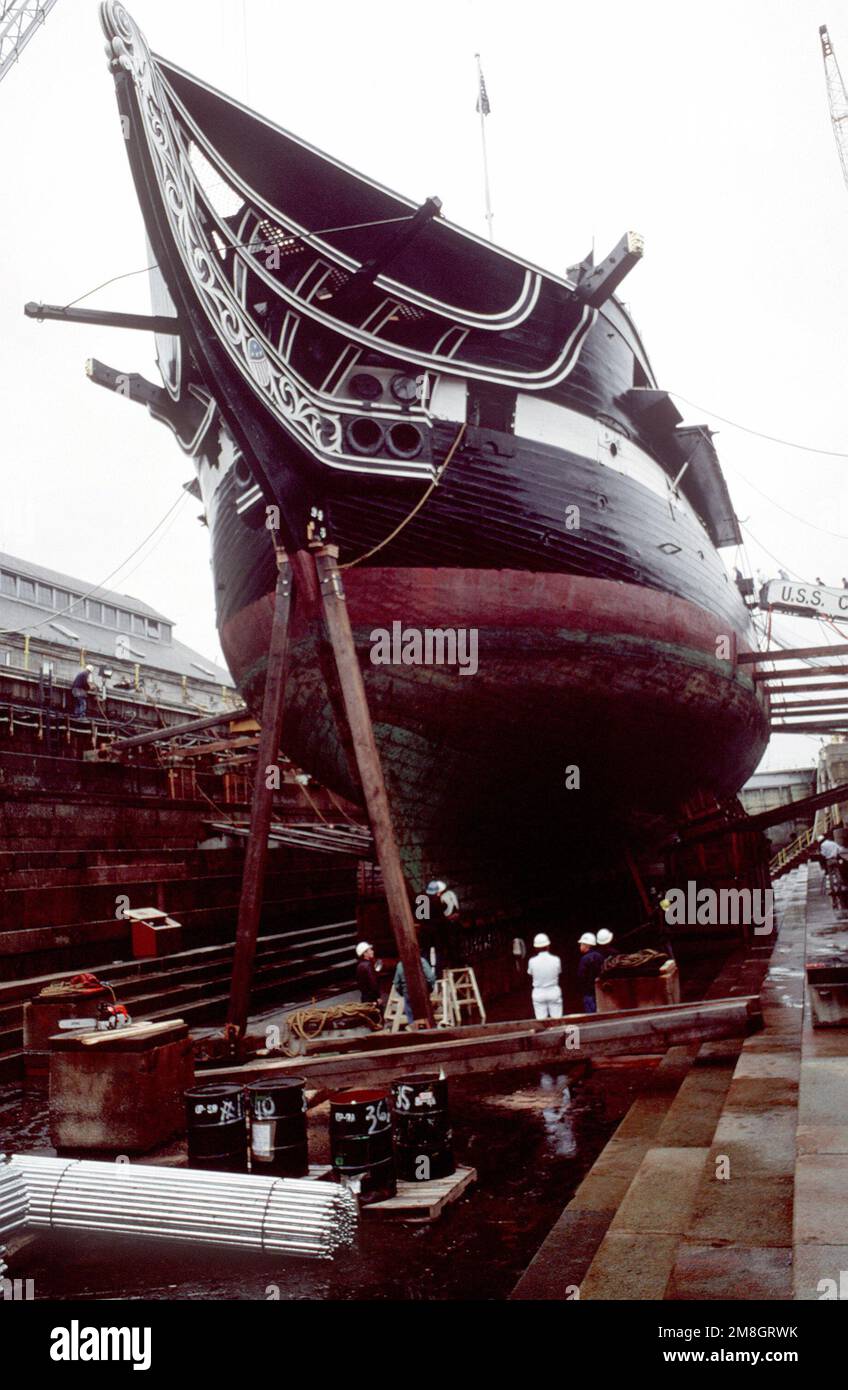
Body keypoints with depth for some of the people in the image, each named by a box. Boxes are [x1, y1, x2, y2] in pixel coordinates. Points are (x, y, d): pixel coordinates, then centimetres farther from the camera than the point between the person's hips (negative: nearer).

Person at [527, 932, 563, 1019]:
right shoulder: (556, 960, -11)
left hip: (538, 993, 0)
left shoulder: (532, 961, -11)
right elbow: (559, 972, 4)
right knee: (557, 1019, 8)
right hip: (554, 992, 0)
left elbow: (530, 973, 3)